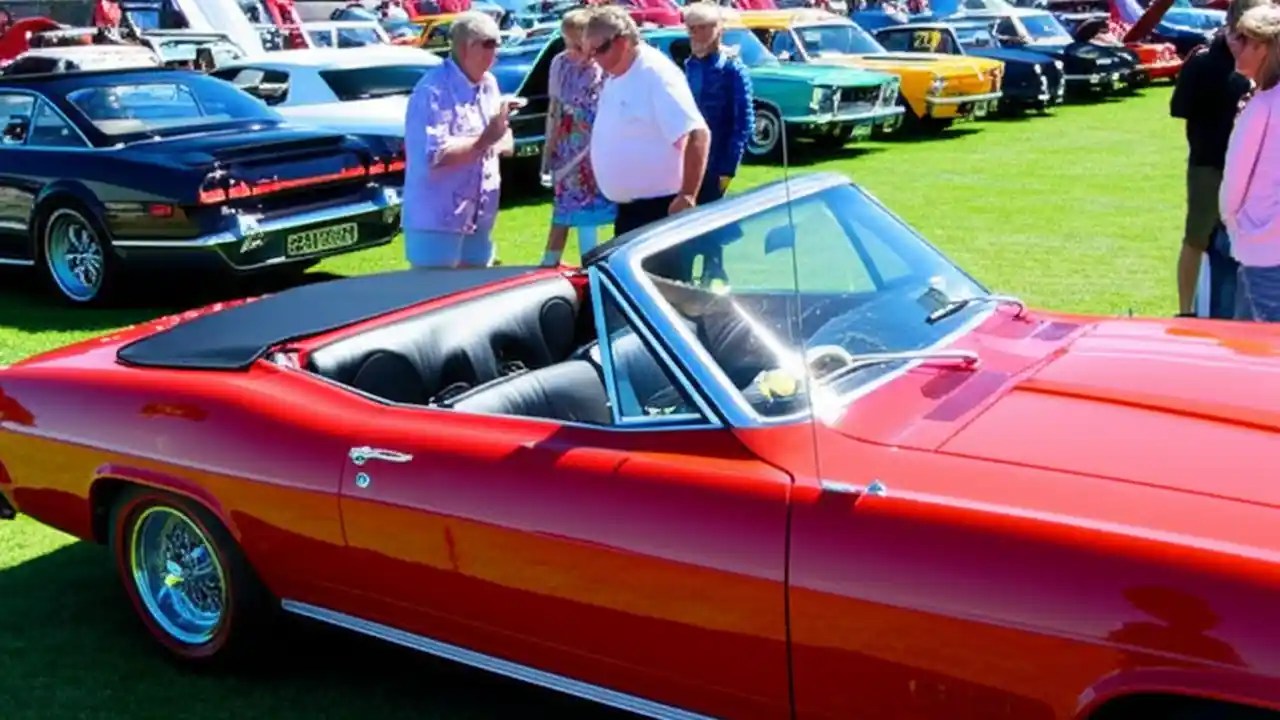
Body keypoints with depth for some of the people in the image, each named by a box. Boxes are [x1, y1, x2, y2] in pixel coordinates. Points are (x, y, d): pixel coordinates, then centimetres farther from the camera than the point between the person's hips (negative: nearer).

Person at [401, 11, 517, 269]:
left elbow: (505, 142, 15)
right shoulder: (434, 90, -17)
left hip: (479, 218, 8)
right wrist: (485, 139, -24)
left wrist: (501, 141, -9)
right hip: (436, 221, -8)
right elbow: (434, 156, -28)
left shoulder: (489, 84, 9)